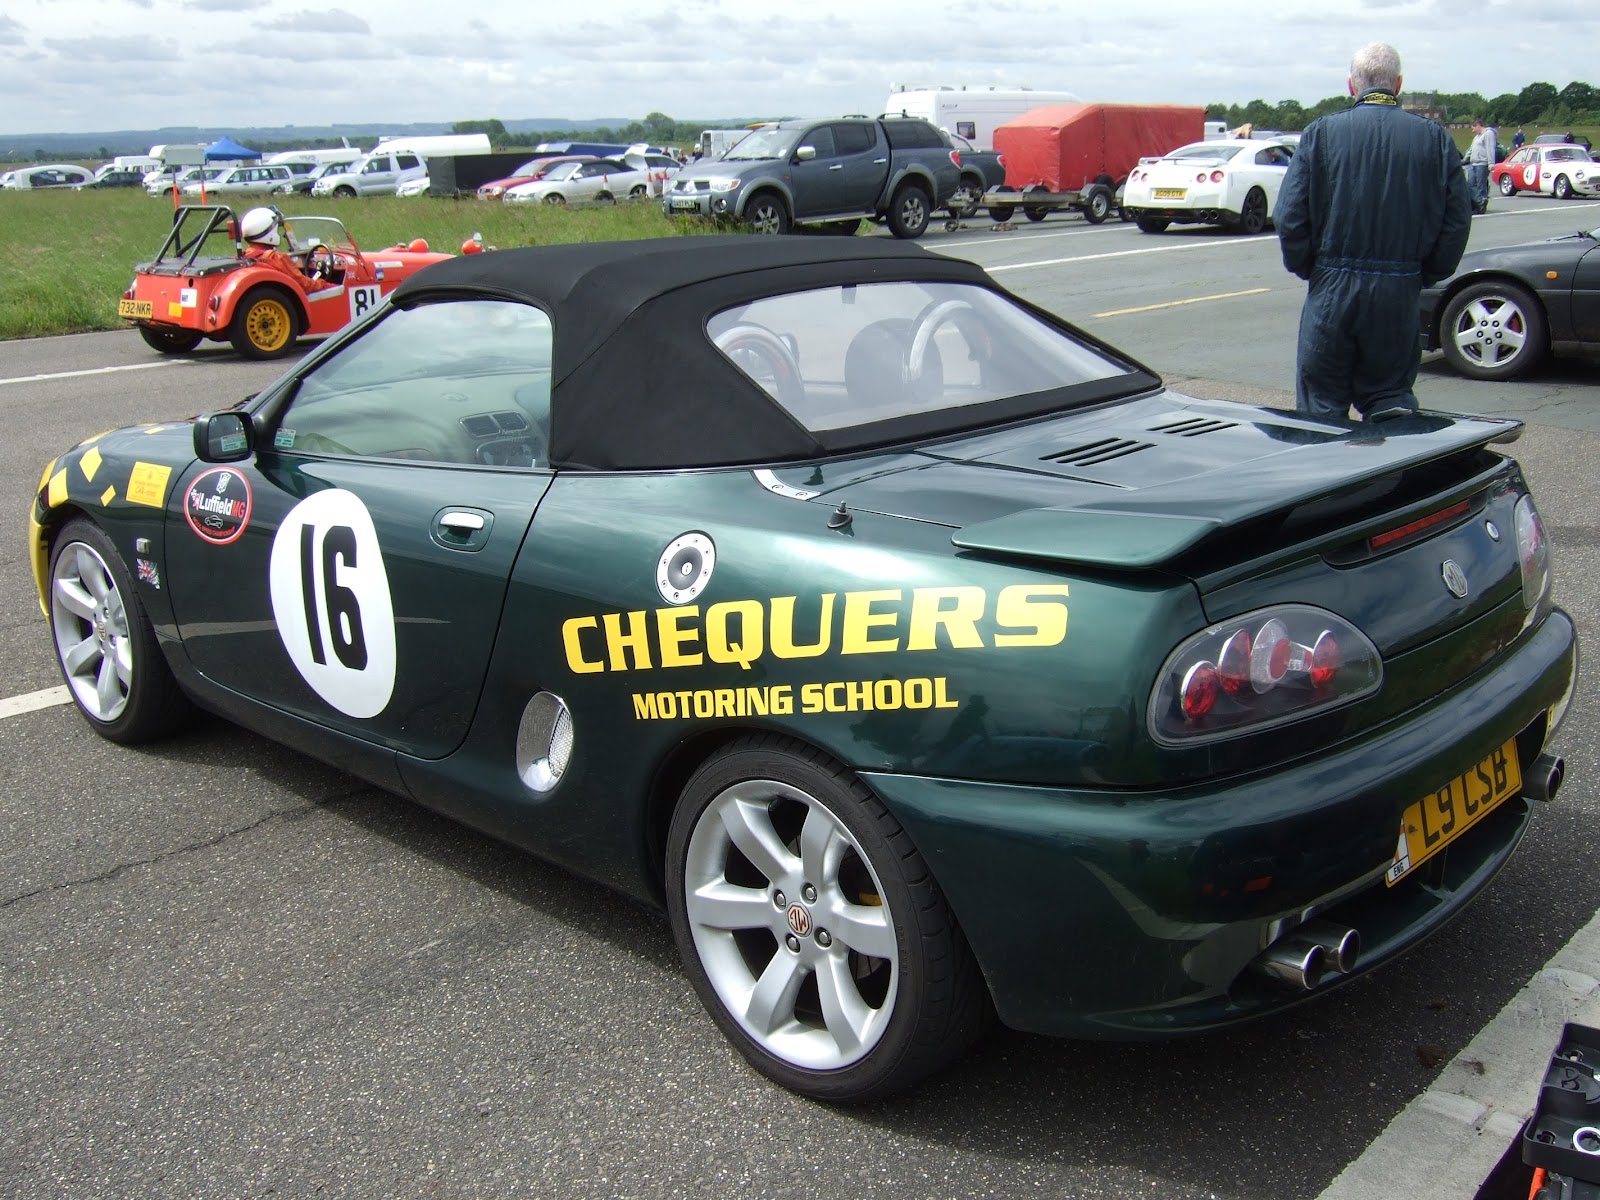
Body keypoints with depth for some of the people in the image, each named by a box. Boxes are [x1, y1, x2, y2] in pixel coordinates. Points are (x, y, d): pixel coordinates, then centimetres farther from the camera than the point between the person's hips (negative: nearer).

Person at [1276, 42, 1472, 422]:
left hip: (1333, 290, -2)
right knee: (1390, 392, 14)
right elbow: (1458, 220, 1)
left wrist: (1307, 269, 8)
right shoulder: (1434, 138, 2)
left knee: (1321, 405, 6)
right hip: (1401, 291, 2)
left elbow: (1289, 216, -6)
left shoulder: (1320, 133, -3)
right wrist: (1426, 275, 13)